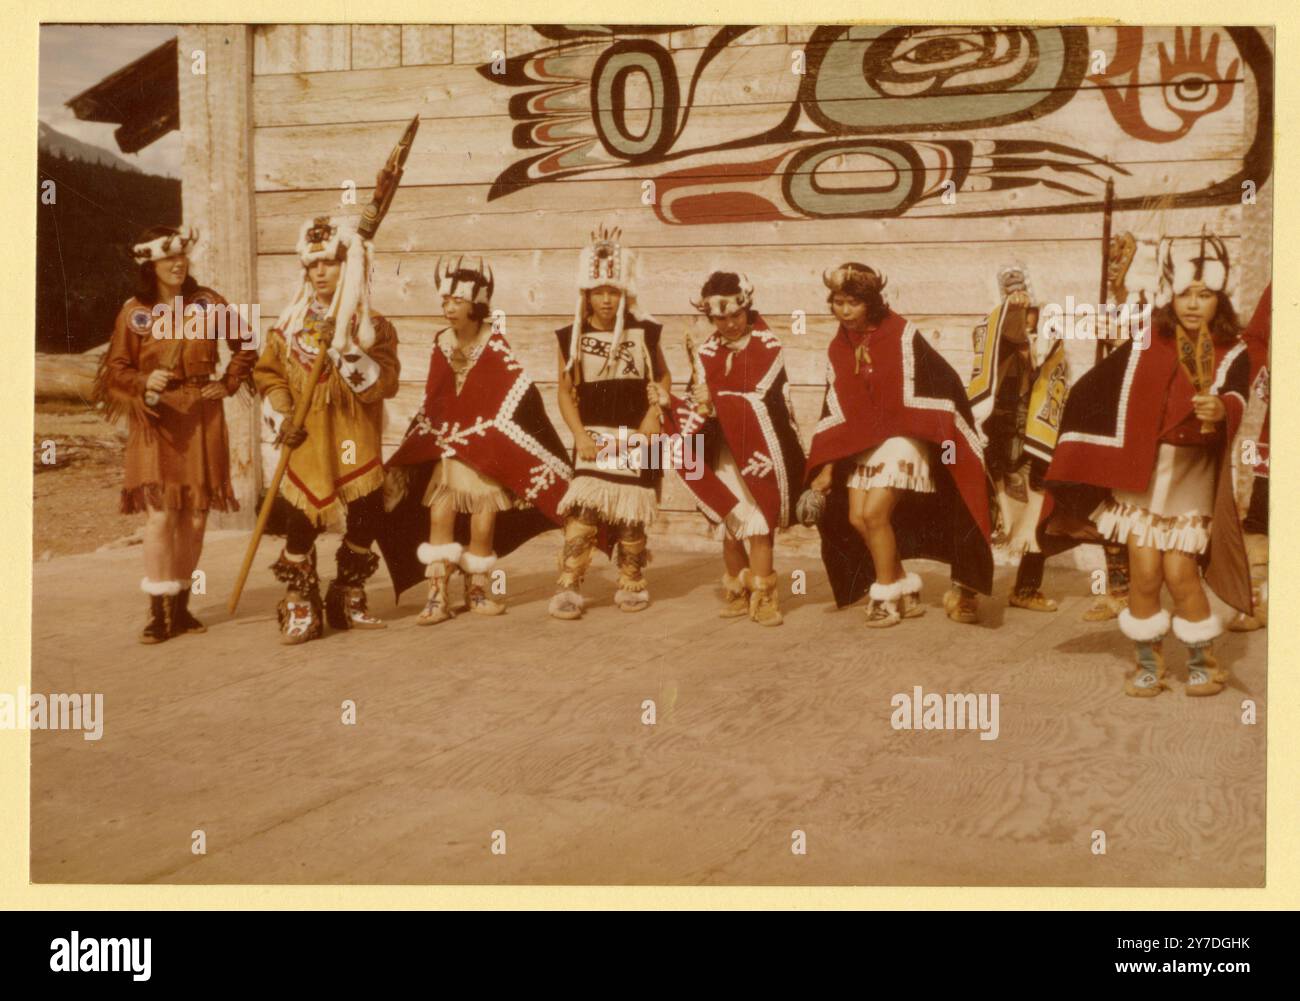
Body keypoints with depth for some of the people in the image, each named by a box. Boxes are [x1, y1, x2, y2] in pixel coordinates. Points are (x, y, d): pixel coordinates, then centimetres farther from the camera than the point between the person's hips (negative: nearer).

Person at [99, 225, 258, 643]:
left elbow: (245, 346, 14)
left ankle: (181, 606, 17)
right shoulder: (134, 311, 0)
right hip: (157, 419, -2)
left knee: (196, 514, 5)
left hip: (202, 418, 2)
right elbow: (116, 367, 4)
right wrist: (144, 383, -14)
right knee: (160, 513, -11)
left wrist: (228, 384, 4)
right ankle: (158, 612, -4)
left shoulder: (207, 302, 4)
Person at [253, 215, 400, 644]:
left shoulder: (373, 327, 2)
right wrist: (281, 417, -2)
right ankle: (300, 606, 9)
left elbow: (383, 382, -11)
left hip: (355, 439, 0)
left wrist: (344, 349, -22)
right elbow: (268, 373, 13)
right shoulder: (291, 324, 9)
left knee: (367, 512, 0)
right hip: (308, 438, 0)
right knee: (303, 517, -6)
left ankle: (349, 597, 23)